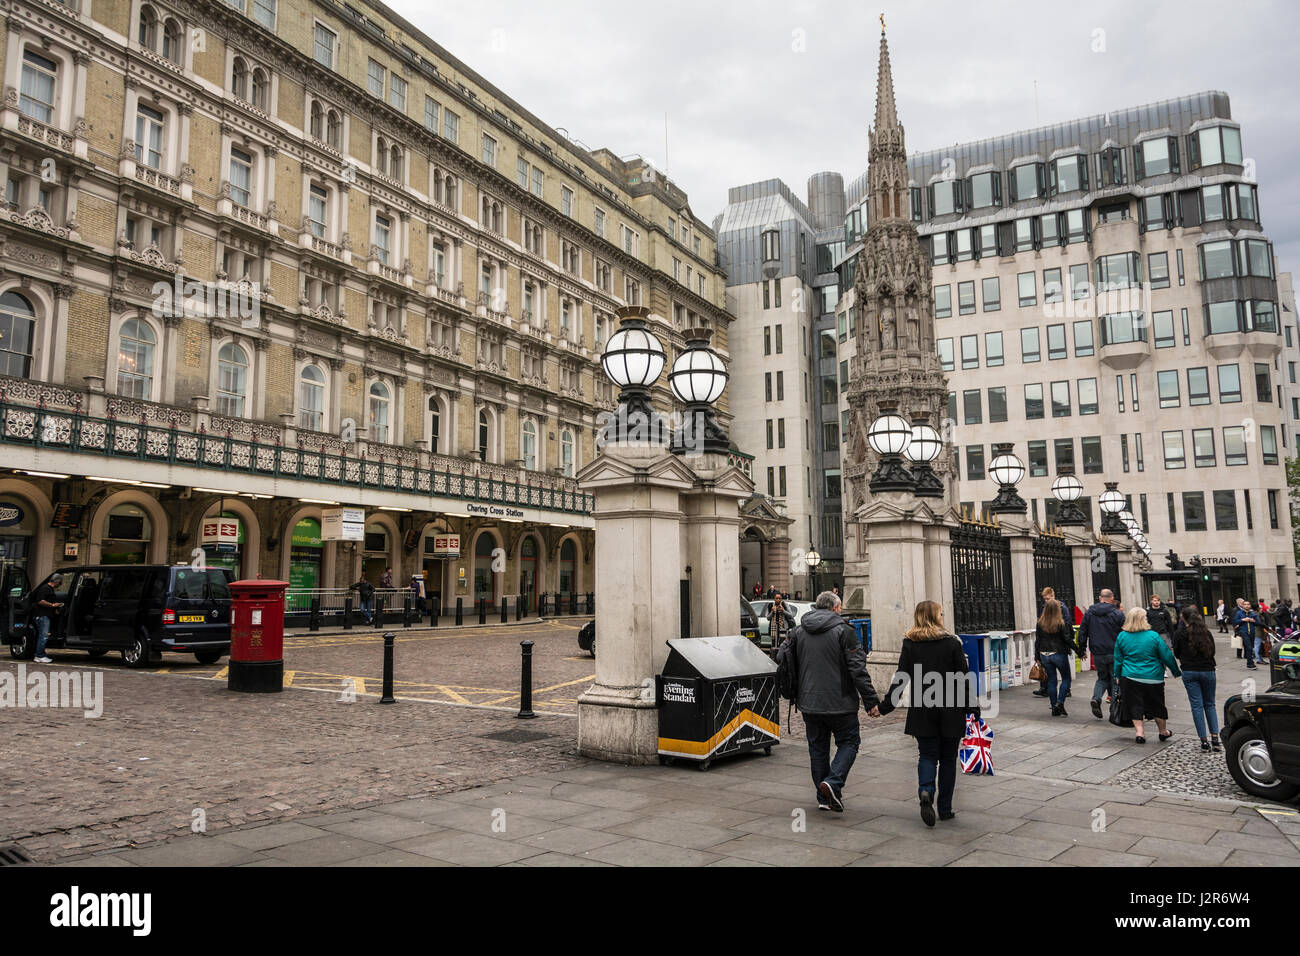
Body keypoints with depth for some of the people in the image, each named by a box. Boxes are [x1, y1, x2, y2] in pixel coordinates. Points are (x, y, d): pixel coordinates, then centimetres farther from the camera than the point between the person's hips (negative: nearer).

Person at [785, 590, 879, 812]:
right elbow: (858, 669, -12)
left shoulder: (798, 632, 7)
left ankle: (824, 798, 16)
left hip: (809, 703, 5)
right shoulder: (843, 631, -9)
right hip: (839, 702, -4)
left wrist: (796, 696, 23)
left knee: (818, 748, 14)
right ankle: (833, 783, -10)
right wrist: (871, 701, -8)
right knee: (848, 742, 10)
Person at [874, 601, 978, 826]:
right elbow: (964, 679, -4)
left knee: (927, 755, 9)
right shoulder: (952, 643, -5)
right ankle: (945, 808, 14)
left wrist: (883, 706, 3)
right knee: (948, 758, 11)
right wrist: (973, 708, 3)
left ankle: (925, 791, -18)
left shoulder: (910, 644, -2)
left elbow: (901, 679, -4)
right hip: (951, 711, -1)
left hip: (922, 711, 1)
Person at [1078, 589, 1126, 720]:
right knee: (1115, 679, 9)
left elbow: (1082, 633, 5)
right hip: (1114, 653, -3)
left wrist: (1082, 650, 13)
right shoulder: (1118, 614, -7)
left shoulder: (1088, 613, 3)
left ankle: (1096, 698, -7)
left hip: (1097, 654, 3)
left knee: (1102, 678, 17)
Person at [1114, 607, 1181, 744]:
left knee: (1135, 706, 10)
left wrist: (1118, 676, 15)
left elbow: (1118, 660, 3)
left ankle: (1139, 732, 1)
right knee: (1157, 705, 15)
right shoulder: (1153, 636, -10)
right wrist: (1177, 672, 10)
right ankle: (1163, 732, 31)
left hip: (1130, 677, 1)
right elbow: (1167, 657, -4)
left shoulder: (1121, 636, -4)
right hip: (1153, 678, -1)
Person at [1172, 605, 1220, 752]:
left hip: (1189, 672, -2)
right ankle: (1215, 738, 4)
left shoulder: (1179, 634, -5)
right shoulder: (1206, 632, 1)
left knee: (1197, 705, 1)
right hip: (1208, 670, 2)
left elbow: (1177, 654, 5)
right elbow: (1212, 651, 10)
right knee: (1210, 704, 14)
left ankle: (1204, 741, -2)